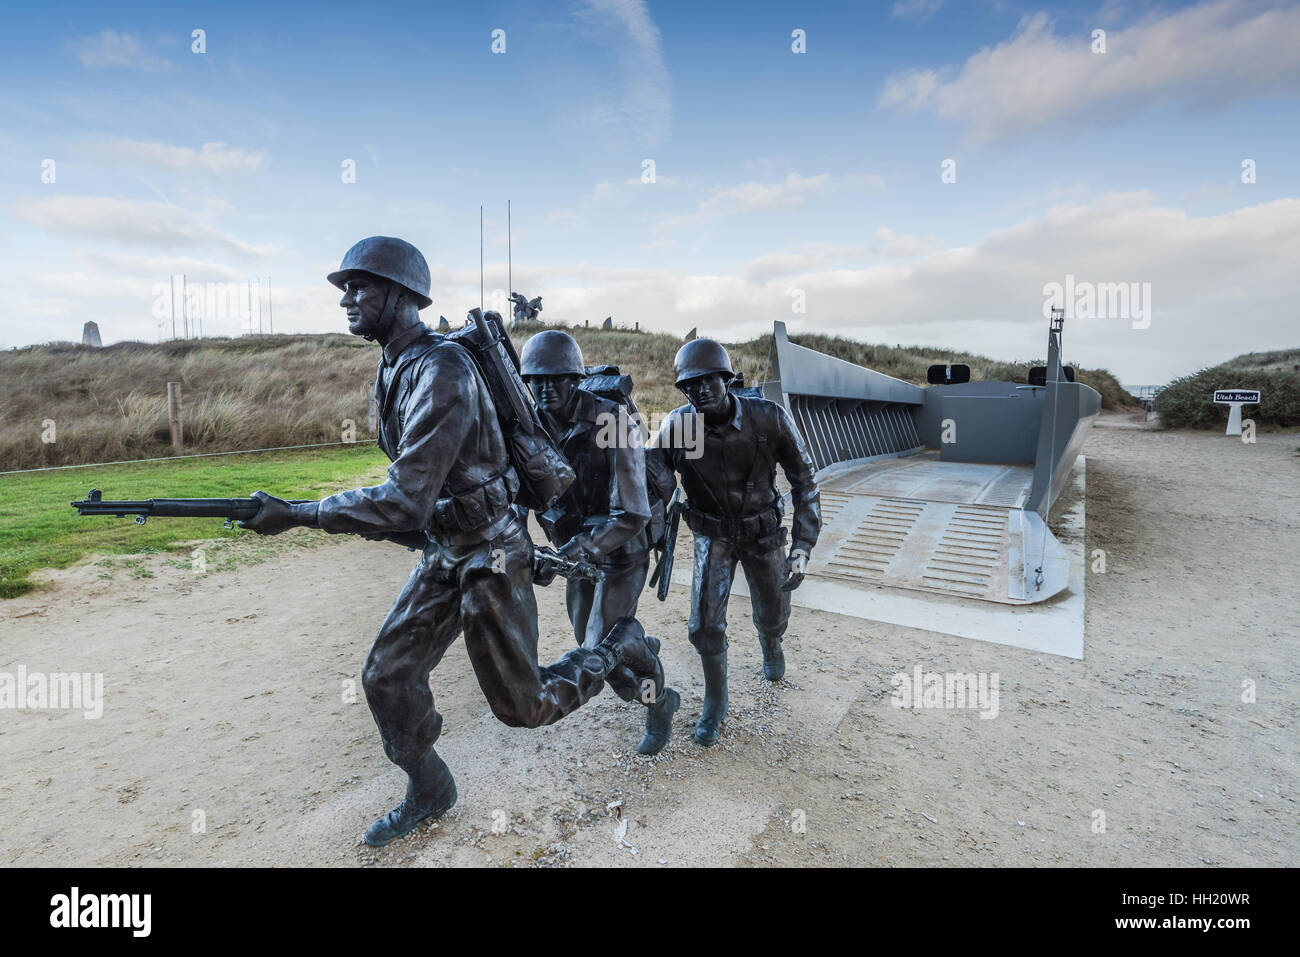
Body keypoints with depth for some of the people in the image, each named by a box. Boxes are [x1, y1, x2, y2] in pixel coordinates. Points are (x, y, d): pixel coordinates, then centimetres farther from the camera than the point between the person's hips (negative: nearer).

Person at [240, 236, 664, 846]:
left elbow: (406, 500, -29)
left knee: (522, 705, 5)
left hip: (489, 555, -8)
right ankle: (428, 791, 34)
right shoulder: (394, 368, 6)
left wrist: (296, 514, -25)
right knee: (386, 676, 11)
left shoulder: (440, 371, -25)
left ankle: (619, 644, 26)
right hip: (441, 551, 8)